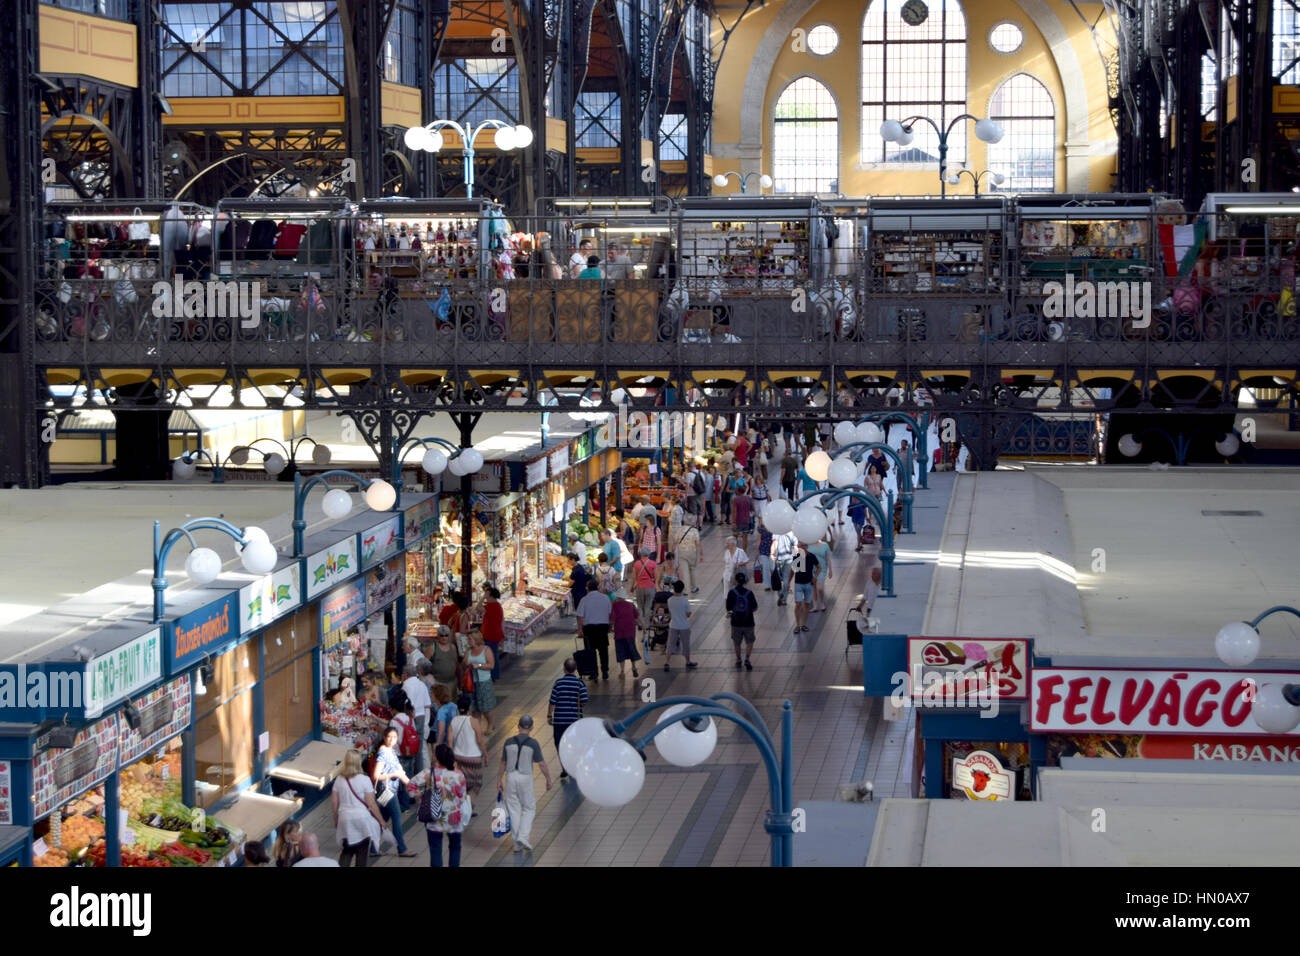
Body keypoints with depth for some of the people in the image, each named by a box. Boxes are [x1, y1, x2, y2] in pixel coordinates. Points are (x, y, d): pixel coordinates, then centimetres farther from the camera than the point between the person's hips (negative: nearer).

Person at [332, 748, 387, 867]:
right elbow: (371, 804, -12)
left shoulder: (339, 779, -1)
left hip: (345, 820, 4)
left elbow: (334, 802, 5)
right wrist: (381, 821, -2)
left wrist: (336, 820, 18)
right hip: (362, 820, -4)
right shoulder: (364, 780, -13)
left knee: (347, 850, 15)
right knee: (362, 853, 9)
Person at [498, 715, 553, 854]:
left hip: (510, 778, 3)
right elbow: (542, 765, -9)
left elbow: (503, 763, 8)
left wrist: (499, 780, 18)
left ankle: (517, 844, 9)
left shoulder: (509, 742, -1)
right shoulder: (533, 744, -12)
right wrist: (548, 780, 5)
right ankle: (523, 837, -5)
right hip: (525, 779, -3)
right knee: (529, 809, 13)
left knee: (514, 811, 10)